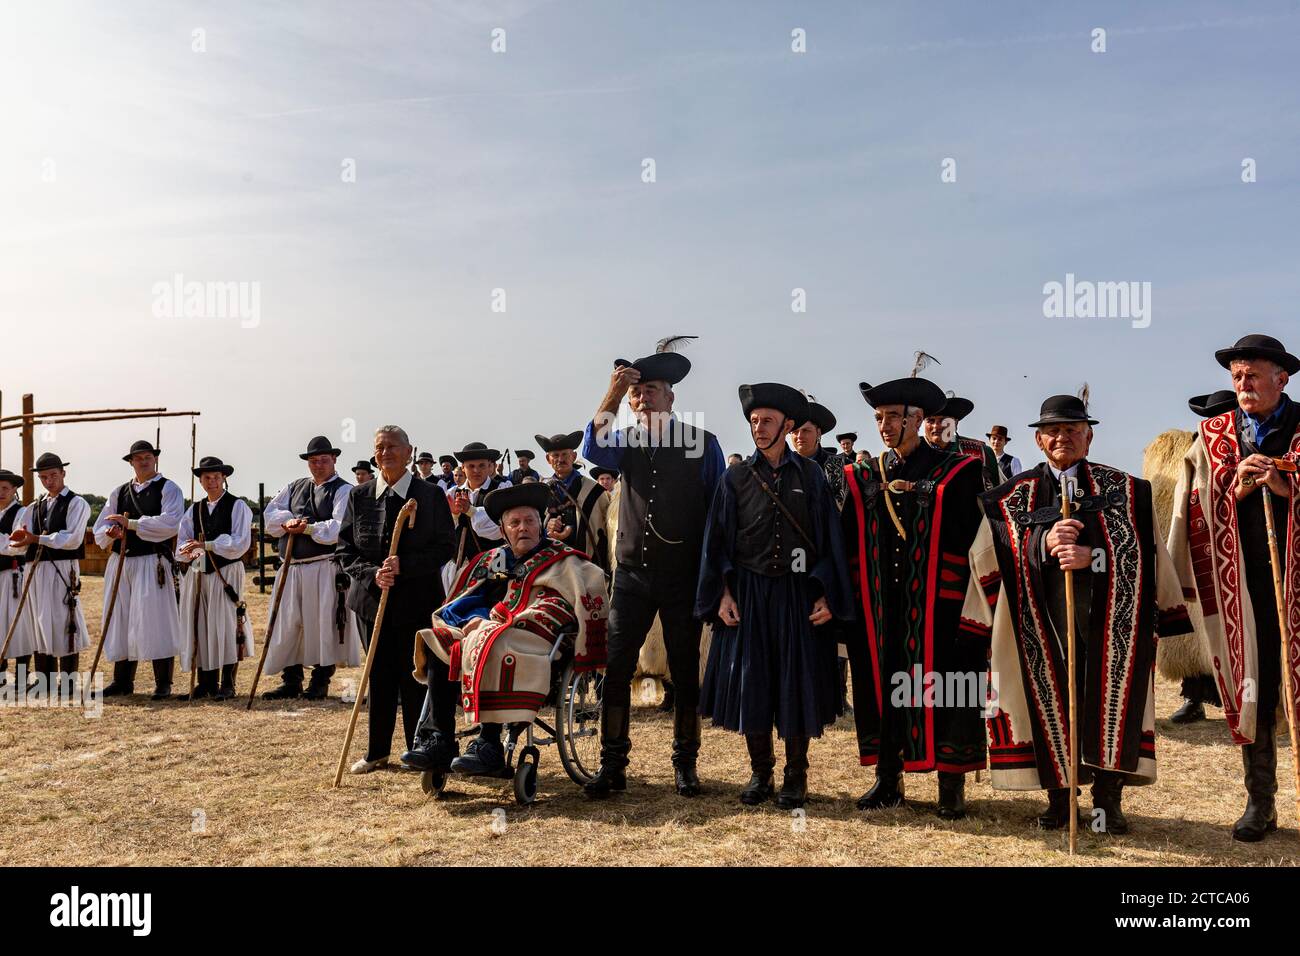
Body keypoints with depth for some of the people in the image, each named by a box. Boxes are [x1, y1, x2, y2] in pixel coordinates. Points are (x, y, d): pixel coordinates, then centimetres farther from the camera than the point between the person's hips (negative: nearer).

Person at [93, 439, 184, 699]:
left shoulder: (168, 489, 1)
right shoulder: (118, 493, 16)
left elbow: (169, 523, -15)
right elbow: (100, 530, 11)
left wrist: (130, 524, -14)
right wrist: (111, 532, -12)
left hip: (152, 563, -5)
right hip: (120, 562, 5)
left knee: (155, 620, -7)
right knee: (121, 620, 9)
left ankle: (163, 684, 0)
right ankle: (123, 680, 20)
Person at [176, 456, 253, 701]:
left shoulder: (237, 506, 0)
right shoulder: (194, 510, 15)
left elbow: (240, 543, -11)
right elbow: (181, 544, 9)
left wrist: (205, 545, -15)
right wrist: (191, 551, -13)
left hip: (227, 573, -5)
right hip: (198, 573, 5)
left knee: (225, 625, -5)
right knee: (199, 626, 6)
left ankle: (227, 684, 2)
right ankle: (205, 683, 15)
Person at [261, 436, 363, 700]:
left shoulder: (343, 490, -1)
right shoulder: (294, 487, 18)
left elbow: (339, 528, -14)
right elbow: (271, 512, 9)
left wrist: (307, 528, -12)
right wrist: (287, 521, -10)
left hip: (325, 568, -6)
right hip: (292, 568, 6)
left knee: (323, 624, -1)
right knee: (288, 624, 8)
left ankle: (320, 682, 9)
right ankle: (291, 682, 18)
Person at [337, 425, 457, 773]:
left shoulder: (431, 495, -3)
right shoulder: (358, 496, 5)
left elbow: (444, 548, -5)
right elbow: (345, 550, 5)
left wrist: (404, 566, -17)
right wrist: (372, 574, -12)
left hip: (418, 600, -2)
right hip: (373, 597, 3)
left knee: (415, 675, 2)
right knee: (379, 675, 9)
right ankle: (377, 752, 22)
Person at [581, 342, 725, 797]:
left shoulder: (702, 443, 0)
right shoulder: (626, 442, 8)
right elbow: (595, 450, -15)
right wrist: (612, 393, -22)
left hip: (685, 576, -2)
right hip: (633, 572, 2)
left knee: (685, 670, 7)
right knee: (616, 667, -2)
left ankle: (685, 763, 19)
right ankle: (612, 764, 7)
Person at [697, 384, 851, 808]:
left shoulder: (810, 474, 3)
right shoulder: (735, 478, 4)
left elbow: (828, 537, 2)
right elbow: (719, 541, 5)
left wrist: (825, 595, -5)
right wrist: (724, 594, -5)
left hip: (799, 594, 0)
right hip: (748, 594, 1)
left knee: (799, 683, 3)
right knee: (750, 682, 3)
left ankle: (796, 776, 18)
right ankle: (760, 772, 19)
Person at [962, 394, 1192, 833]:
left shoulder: (1123, 488, 9)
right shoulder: (1017, 494, 10)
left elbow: (1134, 552, 1)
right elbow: (1011, 552, -1)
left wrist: (1091, 556, -16)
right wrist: (1045, 542, -20)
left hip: (1108, 615, 0)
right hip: (1044, 616, 0)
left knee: (1110, 696, -2)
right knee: (1050, 699, 1)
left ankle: (1108, 798, 11)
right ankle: (1058, 796, 14)